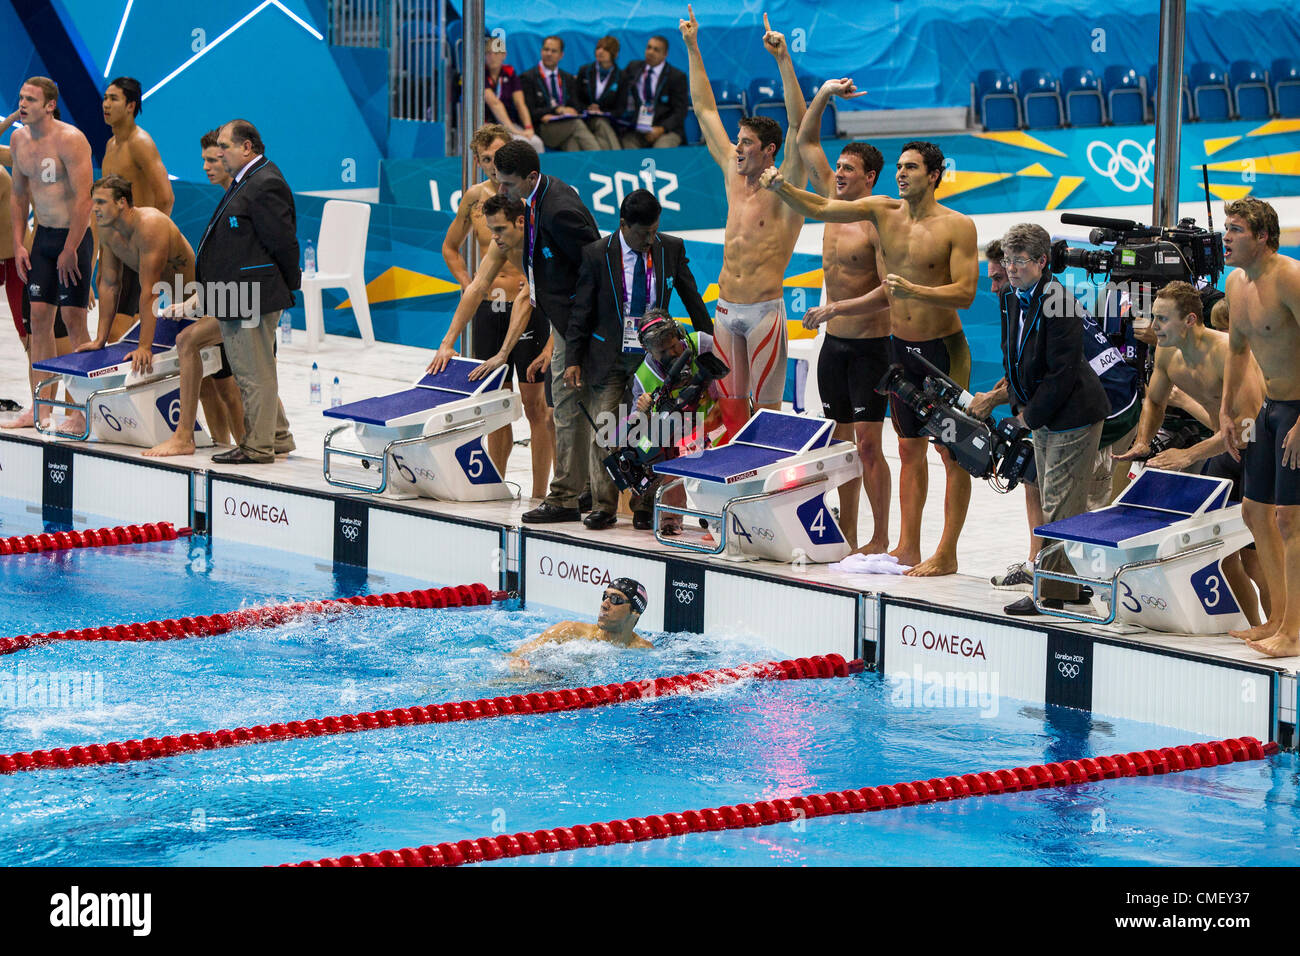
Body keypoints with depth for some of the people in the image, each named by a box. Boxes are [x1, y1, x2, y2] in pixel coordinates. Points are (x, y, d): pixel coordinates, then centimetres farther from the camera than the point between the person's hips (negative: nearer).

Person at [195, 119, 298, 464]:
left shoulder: (265, 185, -18)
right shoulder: (246, 181, 16)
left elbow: (283, 241, -19)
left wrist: (288, 287, -9)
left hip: (254, 297, -11)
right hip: (236, 299, 11)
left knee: (255, 374, -3)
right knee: (250, 373, 17)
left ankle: (258, 446, 4)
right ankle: (277, 437, 26)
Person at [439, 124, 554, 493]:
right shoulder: (475, 196, 7)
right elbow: (450, 247, 22)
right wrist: (469, 285, 9)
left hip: (528, 307, -4)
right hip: (487, 308, 5)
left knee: (535, 404, -3)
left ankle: (538, 497, 0)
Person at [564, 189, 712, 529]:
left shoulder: (671, 249, 1)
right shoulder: (597, 254, -4)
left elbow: (691, 298, 13)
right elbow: (581, 311, 0)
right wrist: (573, 360, -3)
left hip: (653, 356, 1)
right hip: (610, 359, -1)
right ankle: (603, 506, 6)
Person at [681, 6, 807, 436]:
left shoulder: (784, 187, -6)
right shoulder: (734, 173, 11)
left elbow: (800, 130, -21)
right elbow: (706, 111, 16)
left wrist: (783, 60, -29)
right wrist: (692, 48, 15)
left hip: (763, 310, -6)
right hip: (725, 308, 6)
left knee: (765, 410, -4)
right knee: (729, 407, 6)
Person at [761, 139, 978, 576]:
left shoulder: (957, 226, -12)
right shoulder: (883, 211, 2)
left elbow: (965, 293, -17)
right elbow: (820, 208, -3)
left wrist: (914, 291, -30)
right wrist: (781, 188, -20)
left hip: (944, 349, -6)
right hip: (900, 346, 6)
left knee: (951, 454, -2)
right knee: (909, 449, 11)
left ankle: (947, 555, 1)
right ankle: (908, 547, 16)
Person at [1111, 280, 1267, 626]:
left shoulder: (1226, 351, -28)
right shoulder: (1167, 354, -3)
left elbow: (1246, 421, -34)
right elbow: (1154, 402, 18)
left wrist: (1189, 454, -36)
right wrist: (1142, 443, -1)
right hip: (1227, 446, 8)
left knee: (1254, 558, -13)